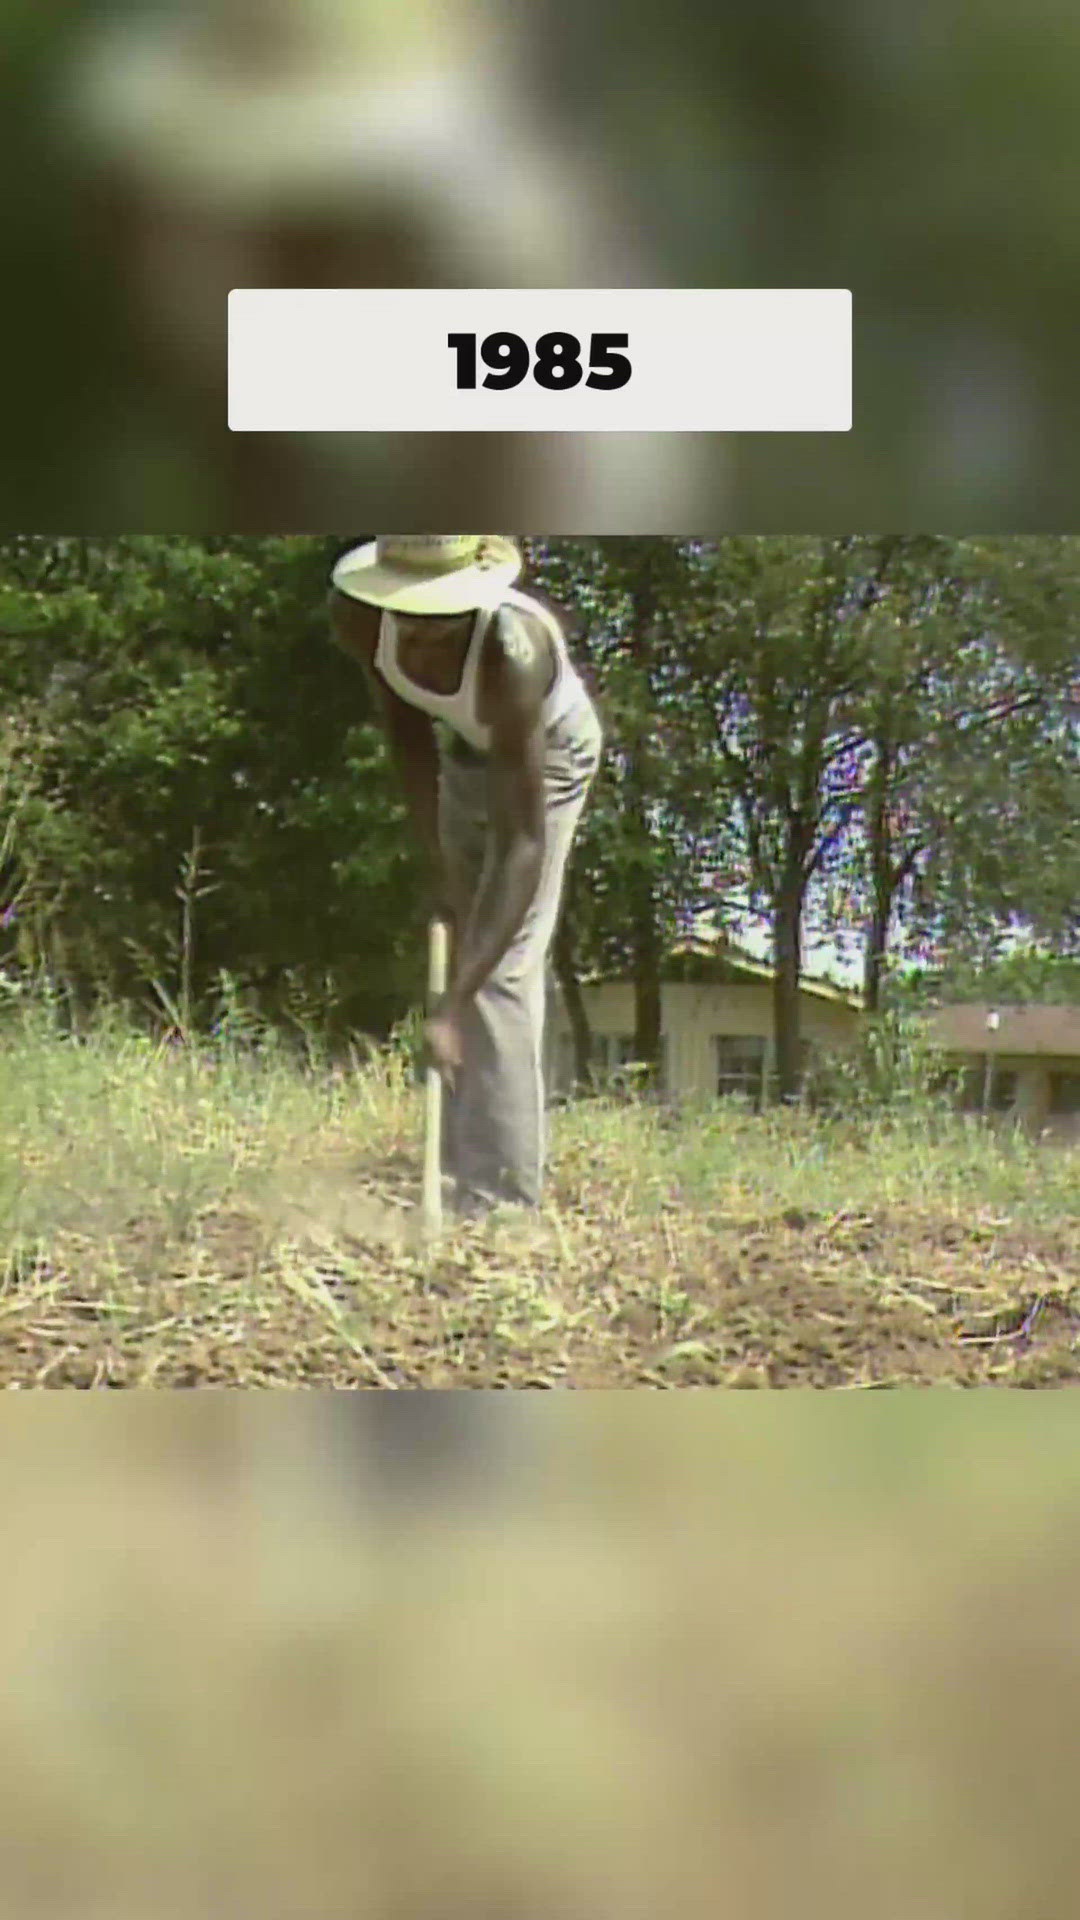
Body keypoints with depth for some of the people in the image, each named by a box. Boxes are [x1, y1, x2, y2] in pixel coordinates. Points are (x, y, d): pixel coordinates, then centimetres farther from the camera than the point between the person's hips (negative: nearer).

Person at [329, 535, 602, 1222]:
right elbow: (407, 729, -9)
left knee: (503, 967, -15)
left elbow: (522, 847, -43)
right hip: (465, 747, 6)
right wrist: (440, 861, -12)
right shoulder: (359, 615, -29)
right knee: (458, 948, 11)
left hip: (545, 752, -6)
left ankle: (502, 1195, -11)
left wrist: (456, 1005, -48)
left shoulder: (512, 653, -43)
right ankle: (462, 1166, 22)